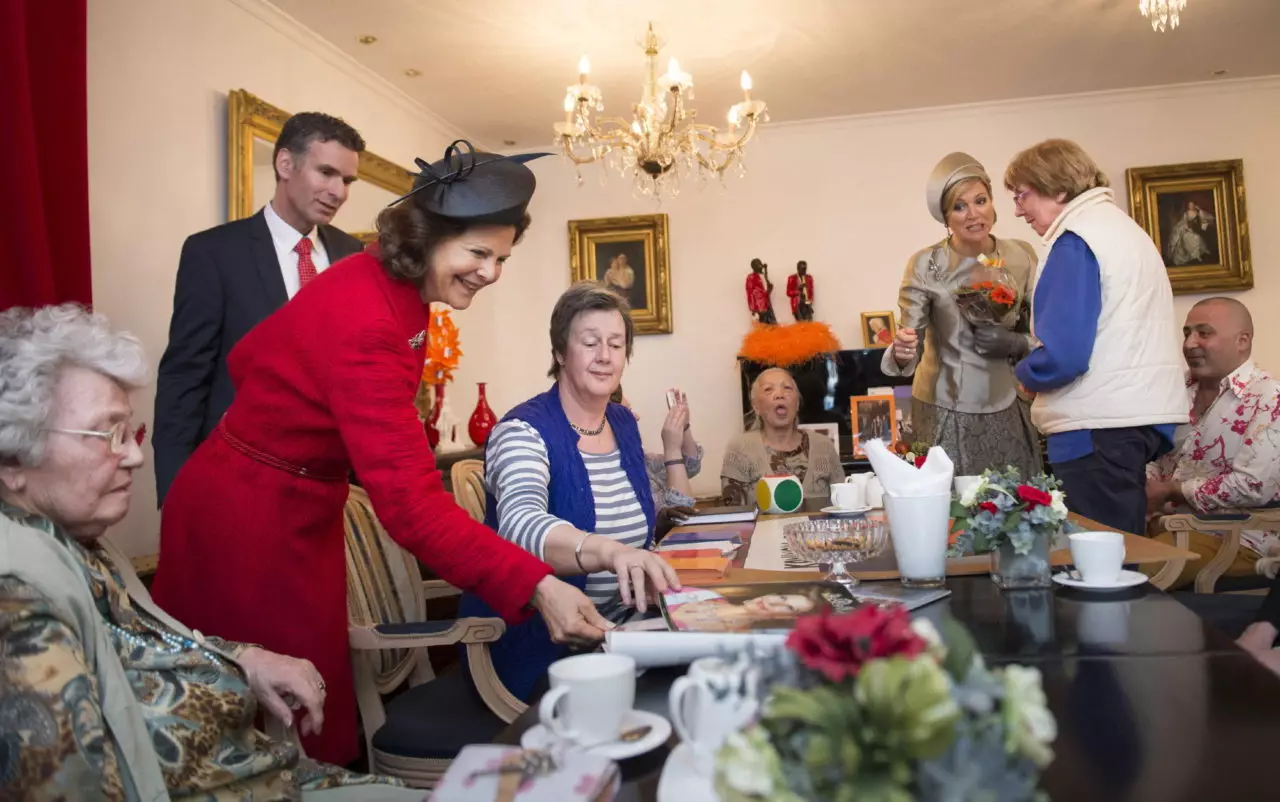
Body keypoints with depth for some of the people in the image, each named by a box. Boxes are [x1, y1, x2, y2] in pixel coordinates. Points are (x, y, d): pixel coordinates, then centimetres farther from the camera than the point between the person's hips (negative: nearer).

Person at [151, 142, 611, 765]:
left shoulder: (391, 289, -1)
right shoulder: (365, 322, -29)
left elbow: (250, 358, 8)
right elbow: (408, 499, -35)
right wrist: (535, 585, -39)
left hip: (296, 508, 8)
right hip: (252, 521, -8)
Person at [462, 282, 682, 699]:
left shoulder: (625, 424, 6)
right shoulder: (523, 430, -15)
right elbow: (520, 527, -35)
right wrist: (611, 551, -52)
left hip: (615, 632, 7)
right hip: (535, 645, -6)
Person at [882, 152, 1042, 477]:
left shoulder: (1020, 256, 0)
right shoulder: (924, 265, -10)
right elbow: (909, 349, -12)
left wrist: (1015, 344, -12)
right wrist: (901, 351, -33)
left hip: (1007, 409, 3)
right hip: (943, 412, -3)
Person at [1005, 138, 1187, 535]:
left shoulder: (1076, 239, -12)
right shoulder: (1124, 227, 18)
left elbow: (1063, 354, -20)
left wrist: (1023, 376, -1)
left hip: (1099, 426, -10)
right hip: (1144, 412, 10)